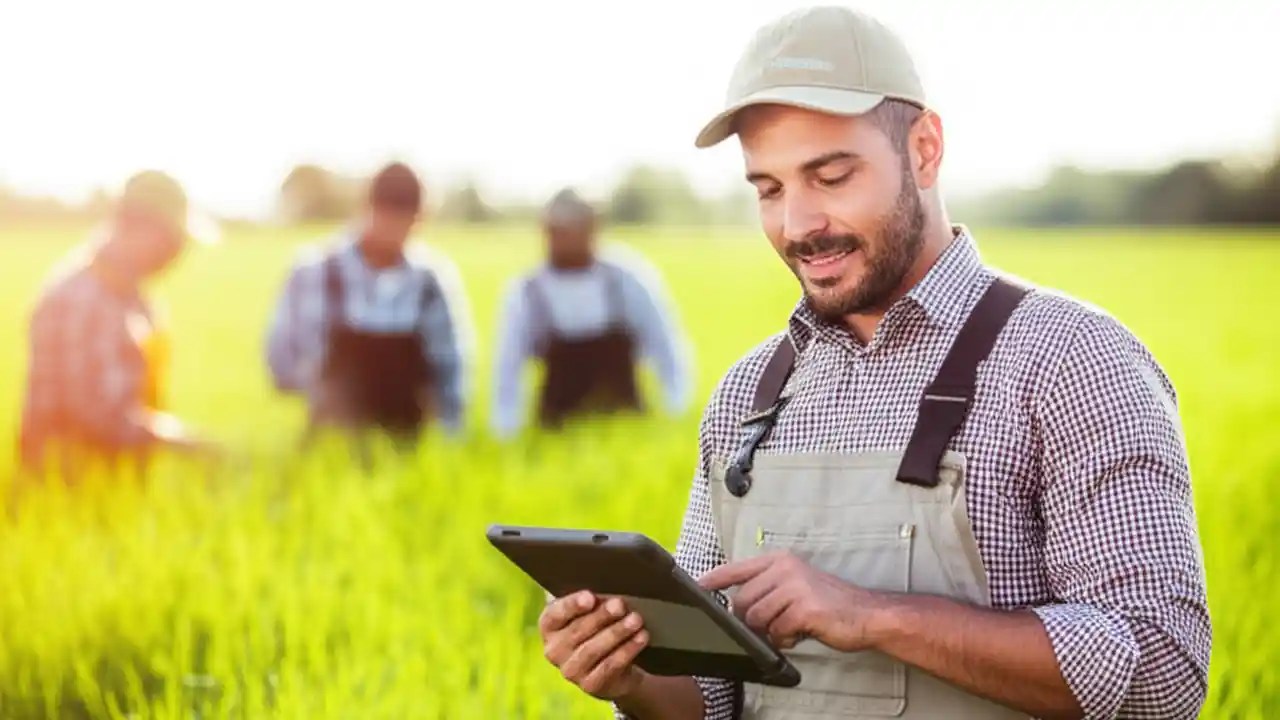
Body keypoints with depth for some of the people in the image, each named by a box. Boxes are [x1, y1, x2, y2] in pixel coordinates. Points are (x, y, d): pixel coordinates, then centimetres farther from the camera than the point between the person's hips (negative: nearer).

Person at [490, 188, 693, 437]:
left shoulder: (627, 280, -4)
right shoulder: (526, 294, -4)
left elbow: (663, 344, 3)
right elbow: (508, 369, 1)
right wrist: (506, 435, -2)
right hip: (560, 434, 0)